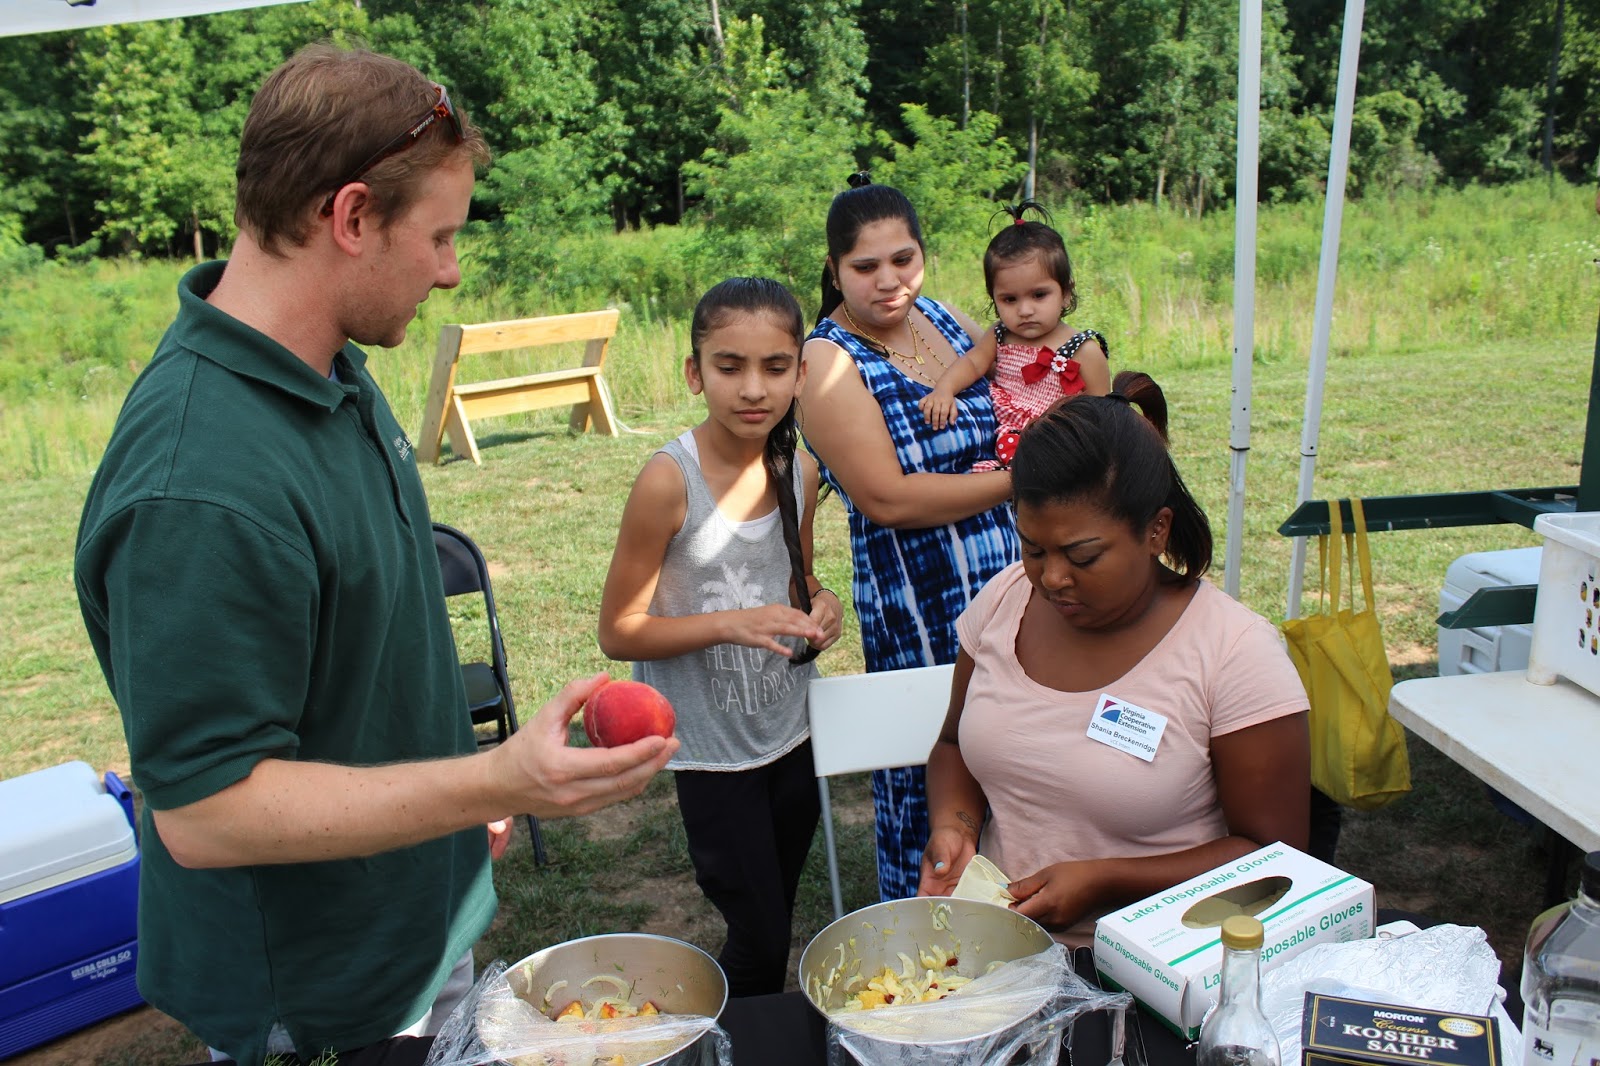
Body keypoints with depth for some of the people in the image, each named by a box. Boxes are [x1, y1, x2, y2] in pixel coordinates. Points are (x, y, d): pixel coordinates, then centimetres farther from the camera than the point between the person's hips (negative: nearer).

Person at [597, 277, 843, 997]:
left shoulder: (799, 472, -3)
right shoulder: (670, 480, -20)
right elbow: (618, 632, -15)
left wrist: (821, 608, -7)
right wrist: (729, 624, -28)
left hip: (792, 733, 5)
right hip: (715, 749, -5)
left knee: (774, 924, 19)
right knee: (760, 943, 2)